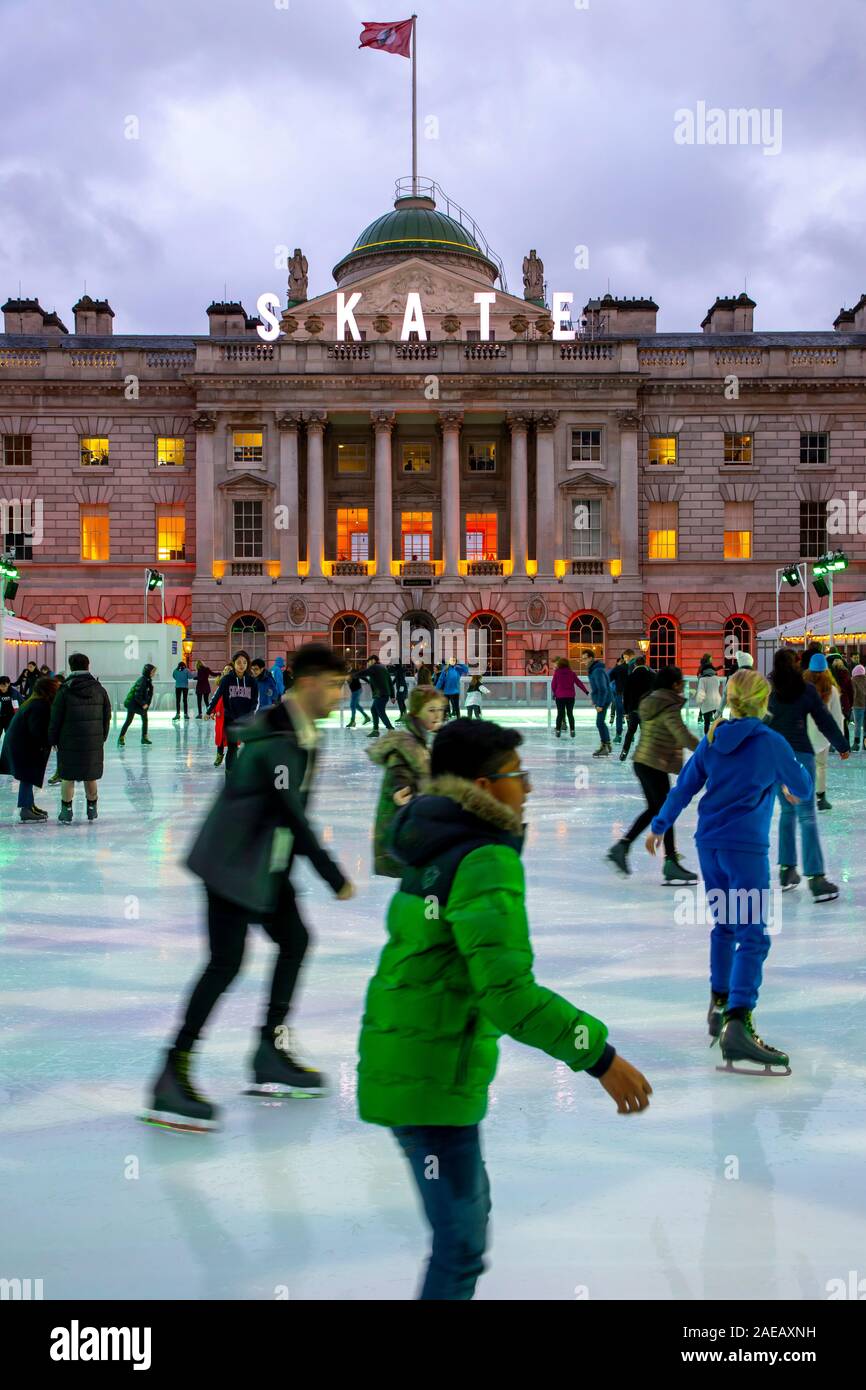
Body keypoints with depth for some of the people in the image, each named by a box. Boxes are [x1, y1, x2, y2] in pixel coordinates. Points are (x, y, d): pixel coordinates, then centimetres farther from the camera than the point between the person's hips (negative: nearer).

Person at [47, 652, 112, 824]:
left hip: (69, 742, -3)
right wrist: (102, 737, 18)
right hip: (94, 742, 3)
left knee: (67, 777, 8)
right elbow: (107, 716, 7)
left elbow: (56, 718, -5)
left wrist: (53, 739, 6)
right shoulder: (99, 689, 2)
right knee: (91, 776, 14)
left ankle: (66, 811, 11)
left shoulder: (64, 691, -8)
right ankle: (92, 809, 22)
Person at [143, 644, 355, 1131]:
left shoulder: (303, 732, 8)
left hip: (266, 863, 10)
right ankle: (172, 1078, -6)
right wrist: (336, 878, -22)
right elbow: (293, 816, -26)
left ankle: (271, 1054, 21)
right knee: (227, 962, -11)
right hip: (232, 862, -10)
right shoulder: (276, 740, -23)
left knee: (294, 939, 12)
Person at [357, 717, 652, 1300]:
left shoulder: (435, 849, 7)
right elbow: (508, 990, -28)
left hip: (404, 1063, 10)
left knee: (471, 1208, 24)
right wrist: (600, 1056, -25)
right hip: (434, 1079, -10)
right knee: (462, 1245, 0)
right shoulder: (487, 863, -21)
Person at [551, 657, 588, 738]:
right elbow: (579, 682, 3)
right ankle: (572, 730, 5)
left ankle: (558, 731, 3)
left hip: (560, 696, -1)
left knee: (560, 714, 6)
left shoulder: (557, 673, -5)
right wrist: (586, 691, 10)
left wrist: (554, 693, 13)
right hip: (570, 696, 1)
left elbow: (553, 684, -2)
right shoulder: (571, 673, 0)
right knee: (570, 713, 9)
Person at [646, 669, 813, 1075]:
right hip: (746, 847, -6)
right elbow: (803, 787, 6)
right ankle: (737, 1025, -23)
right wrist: (792, 792, 30)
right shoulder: (772, 743, -7)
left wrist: (659, 826, 24)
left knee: (725, 925, 22)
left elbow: (685, 786, 12)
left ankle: (719, 1006, 31)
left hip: (708, 844, 6)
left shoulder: (712, 739, 5)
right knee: (752, 937, -10)